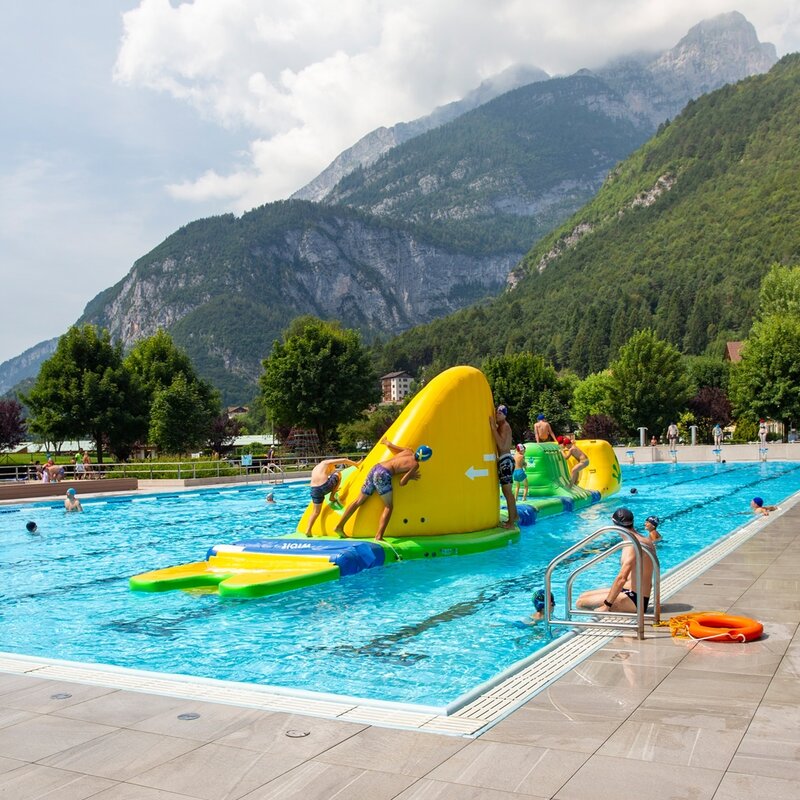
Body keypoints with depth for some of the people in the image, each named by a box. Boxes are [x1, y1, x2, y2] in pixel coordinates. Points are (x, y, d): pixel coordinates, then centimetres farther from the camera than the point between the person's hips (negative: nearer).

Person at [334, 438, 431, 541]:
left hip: (375, 468, 7)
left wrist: (385, 441, 47)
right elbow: (402, 482, -5)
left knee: (359, 501, 13)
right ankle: (378, 536, -10)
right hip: (383, 474, -7)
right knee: (389, 507, 3)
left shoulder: (408, 451, 14)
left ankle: (339, 526, 17)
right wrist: (409, 477, 15)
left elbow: (389, 444, 24)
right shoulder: (415, 465, -3)